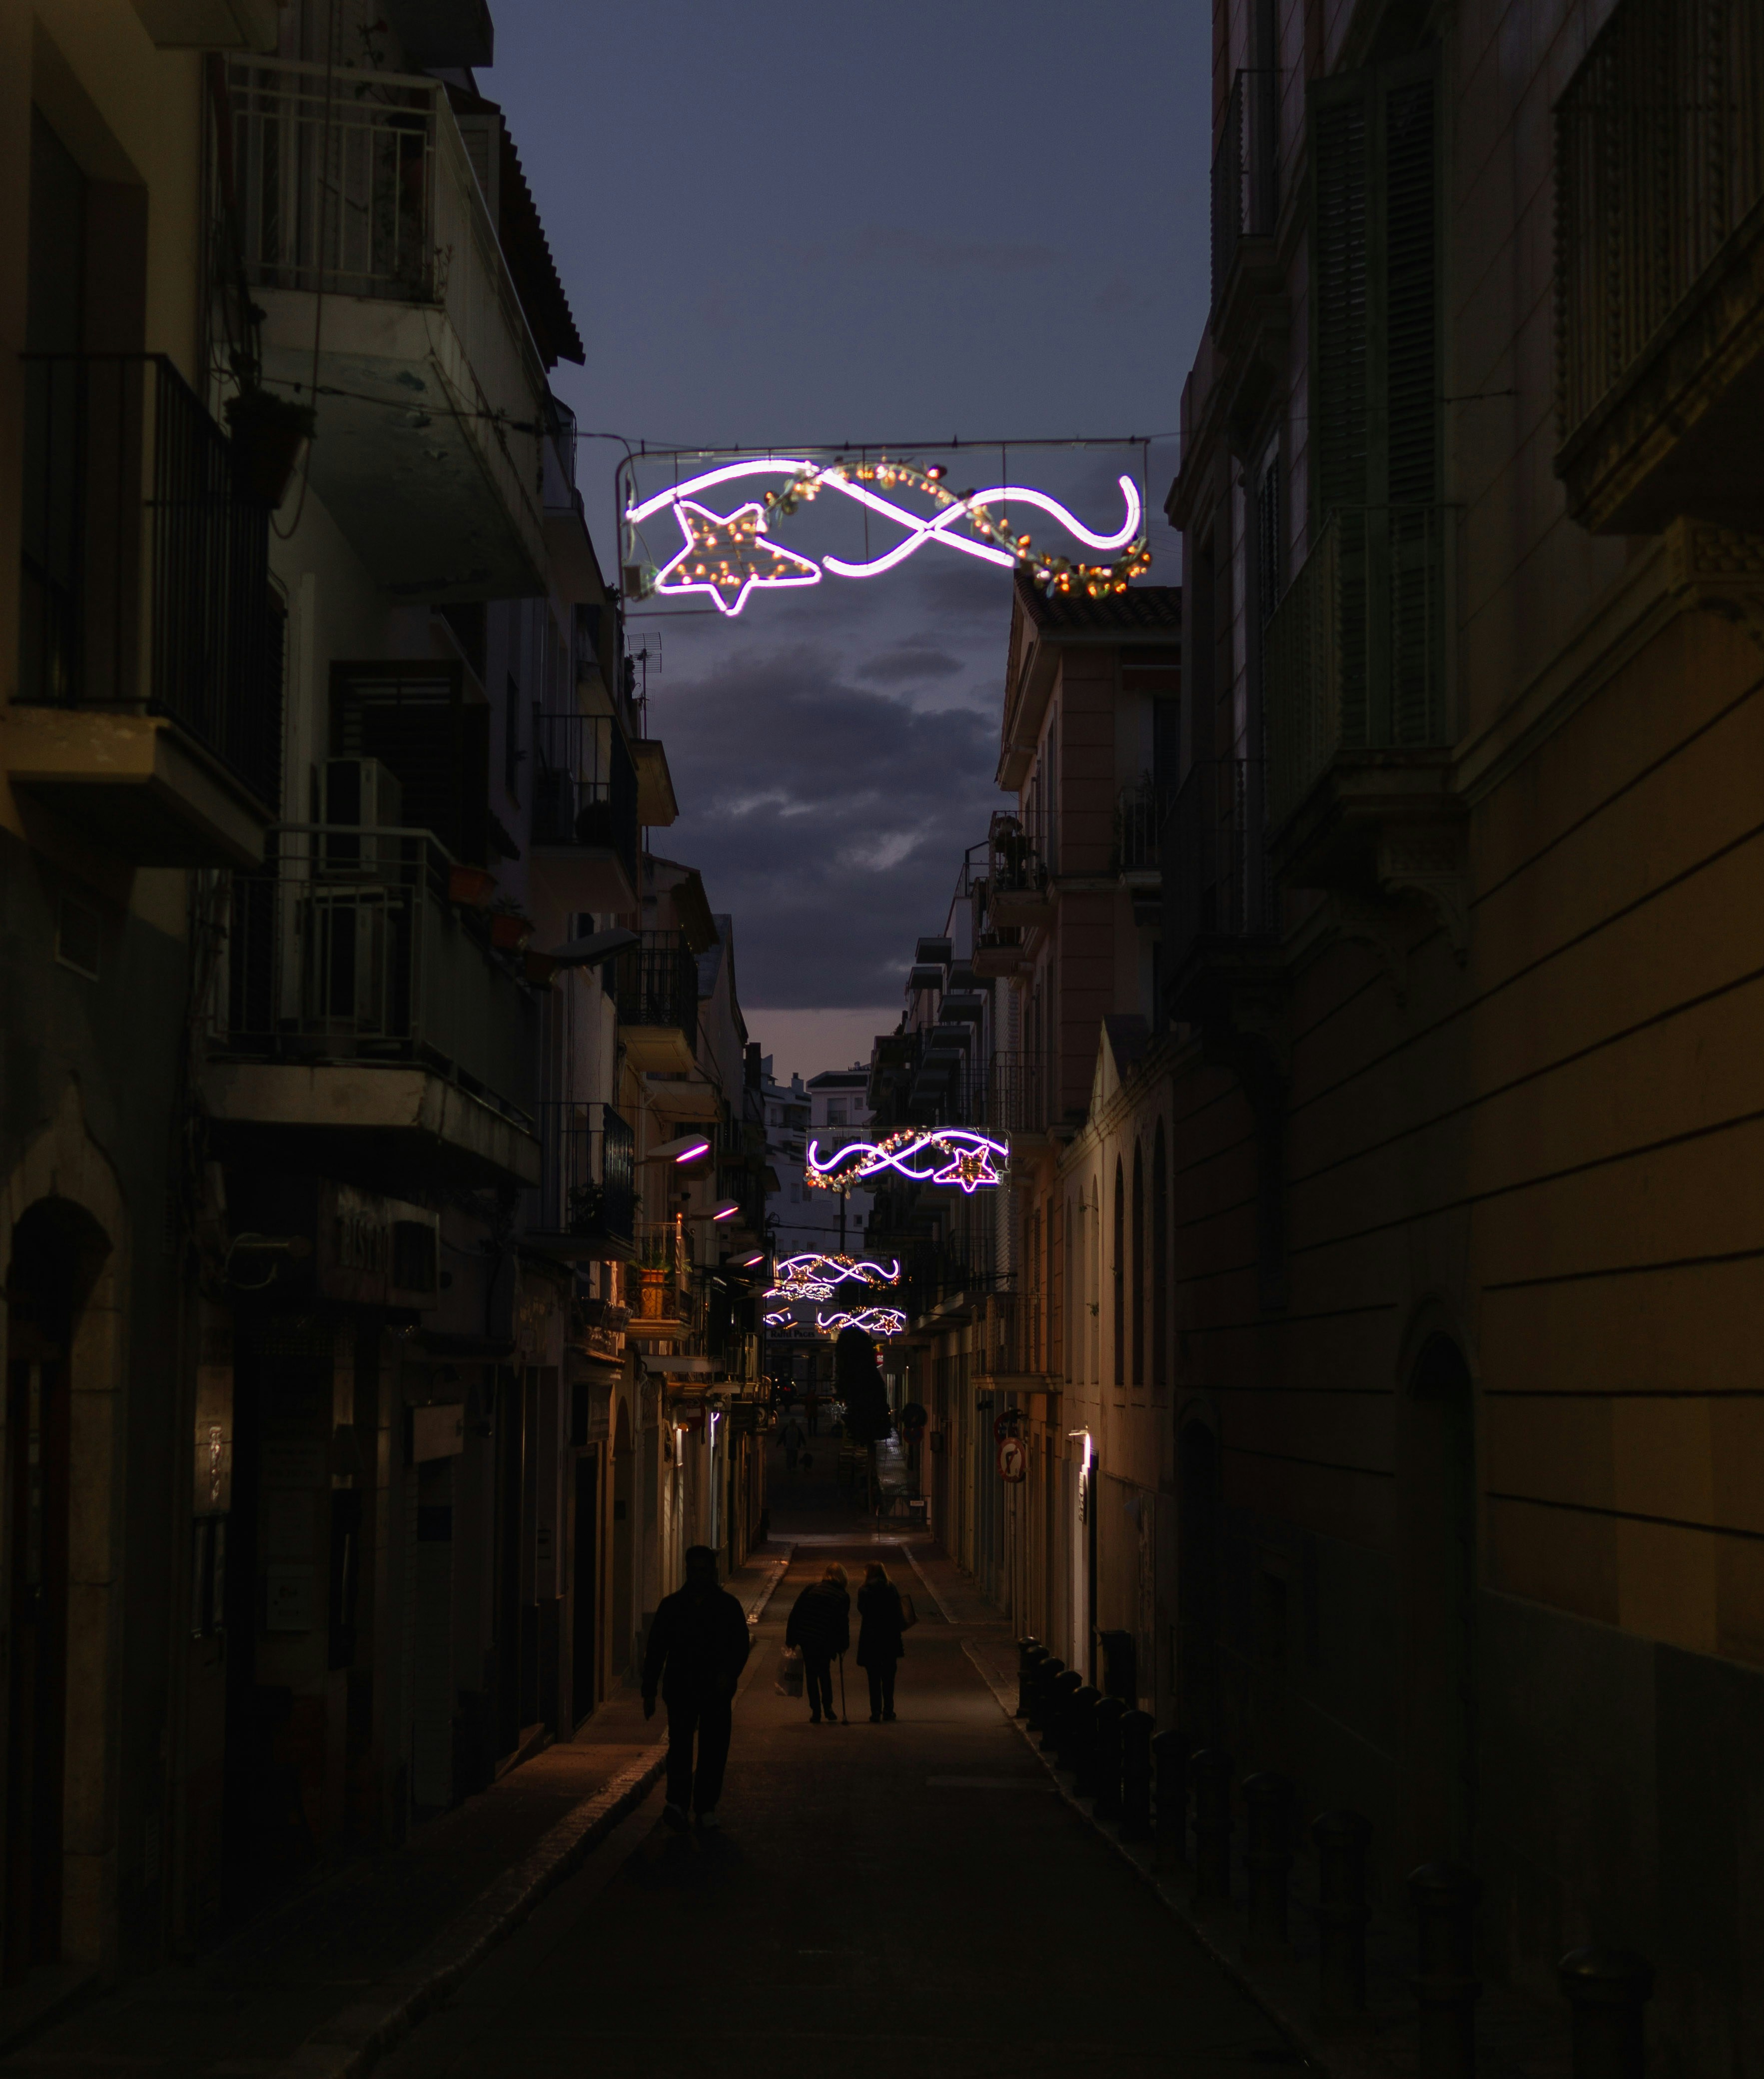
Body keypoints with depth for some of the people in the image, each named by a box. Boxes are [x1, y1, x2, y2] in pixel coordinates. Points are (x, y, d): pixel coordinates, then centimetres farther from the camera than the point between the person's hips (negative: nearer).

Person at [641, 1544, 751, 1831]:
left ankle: (706, 1807, 8)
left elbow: (741, 1645, 2)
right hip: (680, 1688, 0)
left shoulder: (728, 1606, 6)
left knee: (713, 1749, 0)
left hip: (716, 1691, 0)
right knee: (679, 1744, -14)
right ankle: (678, 1802, -19)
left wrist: (728, 1673, -17)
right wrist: (649, 1692, 7)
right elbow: (655, 1650, 10)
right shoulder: (671, 1606, 8)